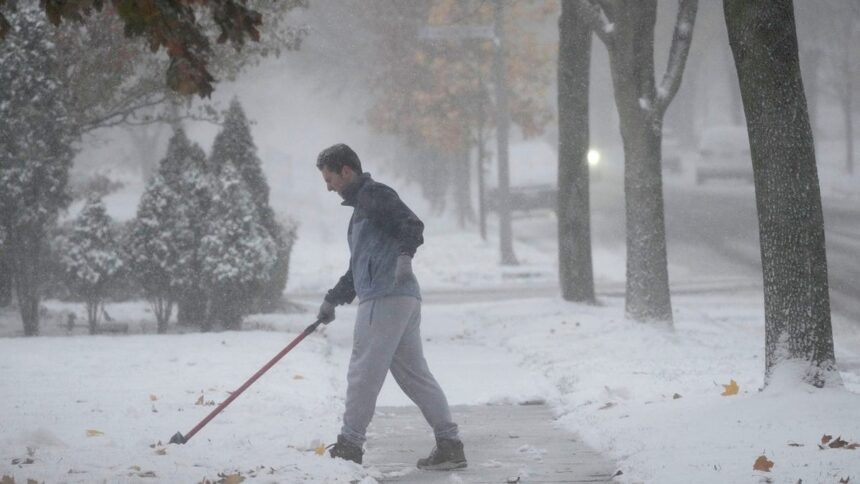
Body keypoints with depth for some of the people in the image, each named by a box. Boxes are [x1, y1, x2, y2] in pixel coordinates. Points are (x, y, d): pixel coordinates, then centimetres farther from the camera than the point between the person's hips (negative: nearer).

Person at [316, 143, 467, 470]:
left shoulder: (375, 195, -3)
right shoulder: (362, 205, 28)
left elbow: (412, 225, -18)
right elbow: (358, 269, 35)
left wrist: (404, 255, -35)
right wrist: (332, 300, 35)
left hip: (384, 298, -10)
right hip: (404, 299, 10)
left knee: (363, 373, -5)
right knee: (414, 374, 6)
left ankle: (349, 447, -1)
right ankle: (450, 446, 2)